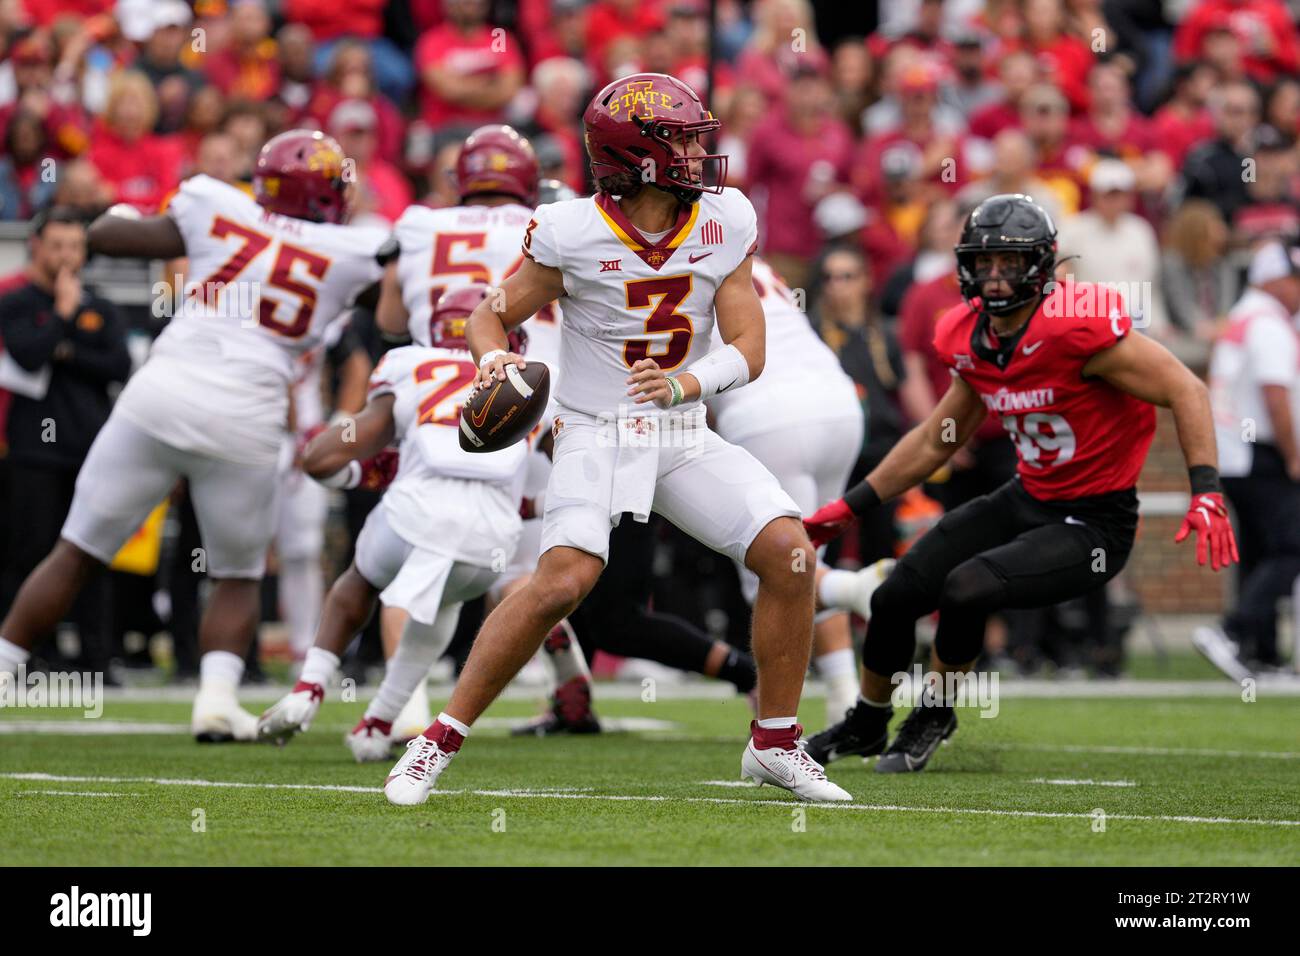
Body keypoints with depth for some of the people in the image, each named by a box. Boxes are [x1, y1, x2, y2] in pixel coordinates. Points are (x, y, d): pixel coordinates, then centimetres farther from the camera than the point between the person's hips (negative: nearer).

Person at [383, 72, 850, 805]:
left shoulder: (725, 224, -3)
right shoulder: (574, 235, -13)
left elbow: (749, 351, -4)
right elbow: (491, 316, -2)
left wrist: (683, 385, -22)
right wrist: (496, 360, -24)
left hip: (687, 438, 4)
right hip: (597, 436, -4)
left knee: (790, 553, -12)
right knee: (563, 581, -26)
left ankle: (776, 744, 5)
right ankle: (440, 742, -13)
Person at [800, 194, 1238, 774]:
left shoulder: (1076, 327, -25)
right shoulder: (970, 340, -1)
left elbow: (1185, 390, -22)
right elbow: (936, 442, 15)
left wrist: (1206, 494, -32)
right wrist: (849, 508, 17)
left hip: (1095, 524, -7)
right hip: (1027, 501, 7)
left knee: (964, 589, -25)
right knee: (896, 596, 5)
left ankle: (934, 715, 5)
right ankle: (865, 725, 34)